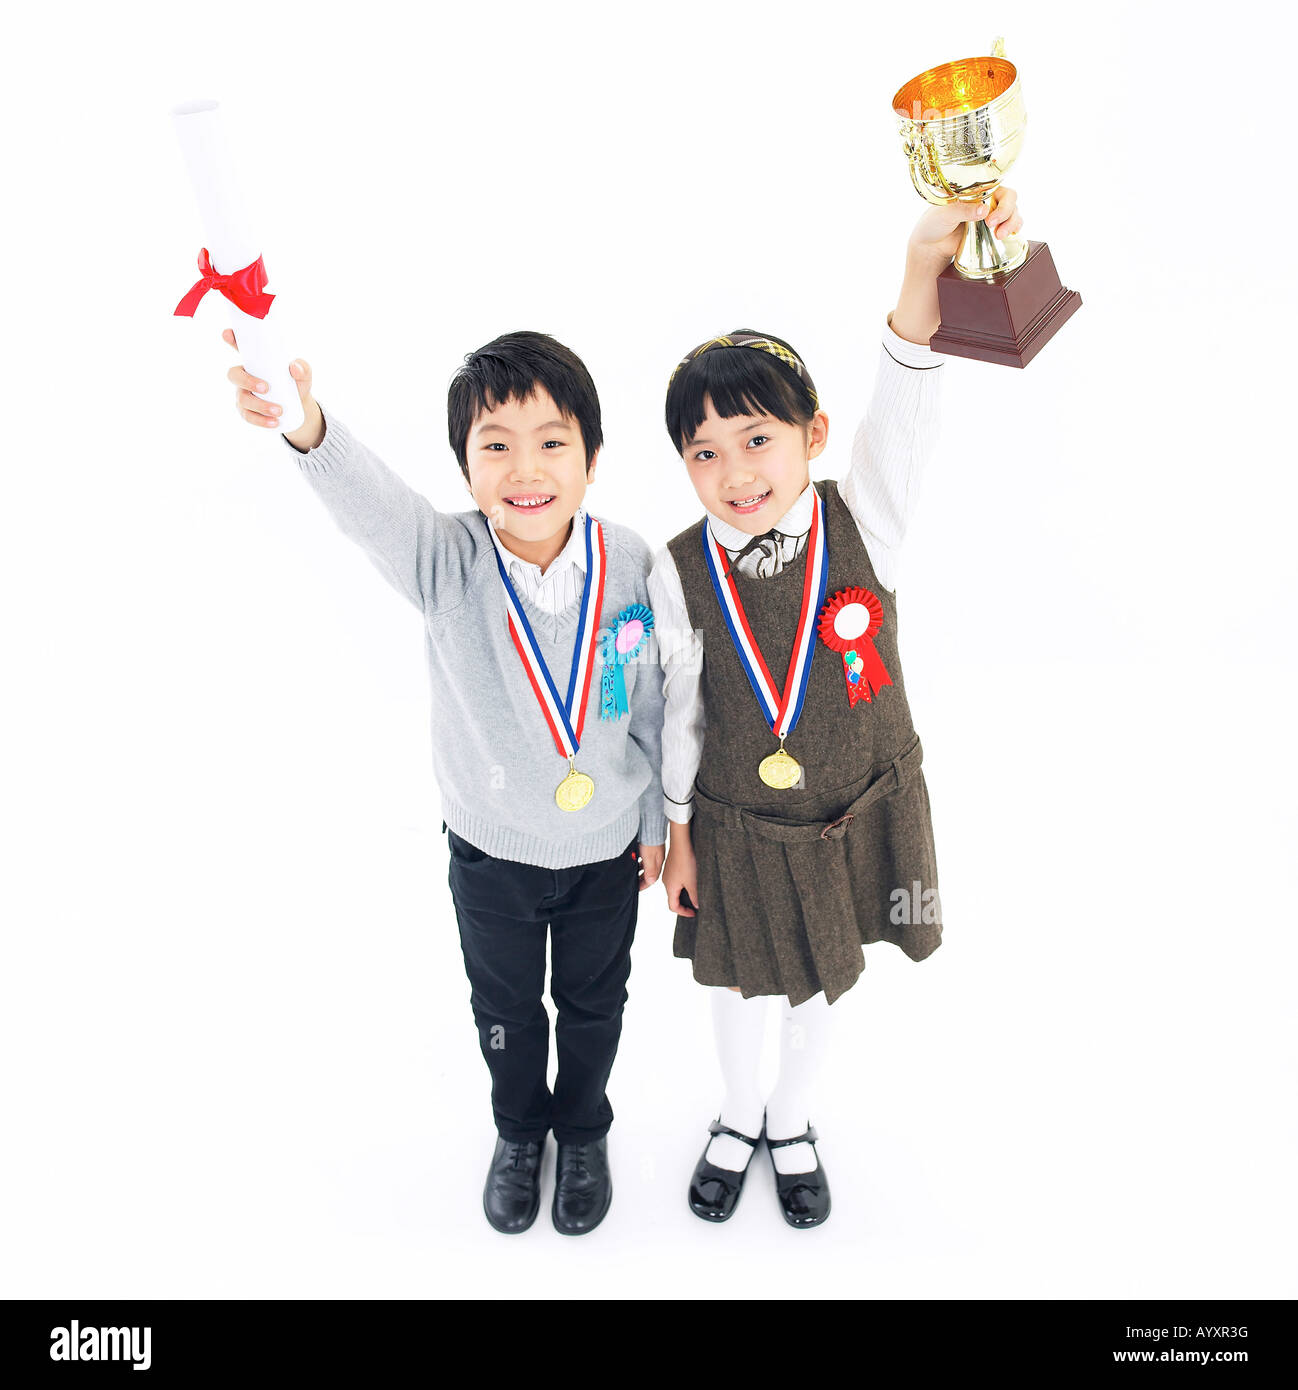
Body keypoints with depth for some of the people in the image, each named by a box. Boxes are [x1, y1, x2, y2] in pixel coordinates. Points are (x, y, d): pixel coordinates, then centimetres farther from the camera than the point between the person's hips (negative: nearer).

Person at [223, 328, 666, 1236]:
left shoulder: (630, 566, -17)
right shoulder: (448, 564, -21)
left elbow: (653, 707, -6)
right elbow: (374, 505, -43)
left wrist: (658, 822, 2)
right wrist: (309, 429, -65)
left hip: (605, 849, 0)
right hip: (490, 851, 0)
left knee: (592, 1003, 23)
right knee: (506, 1008, 23)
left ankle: (585, 1129, 54)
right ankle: (520, 1128, 54)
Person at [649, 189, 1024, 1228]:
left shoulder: (862, 525, -18)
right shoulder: (679, 575, -17)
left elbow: (902, 414, -36)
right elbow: (682, 708, -5)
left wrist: (928, 262, -53)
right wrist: (679, 831, 2)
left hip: (860, 810, 1)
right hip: (739, 826, 0)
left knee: (819, 981, 23)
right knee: (738, 979, 20)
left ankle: (794, 1123, 53)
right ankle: (740, 1116, 53)